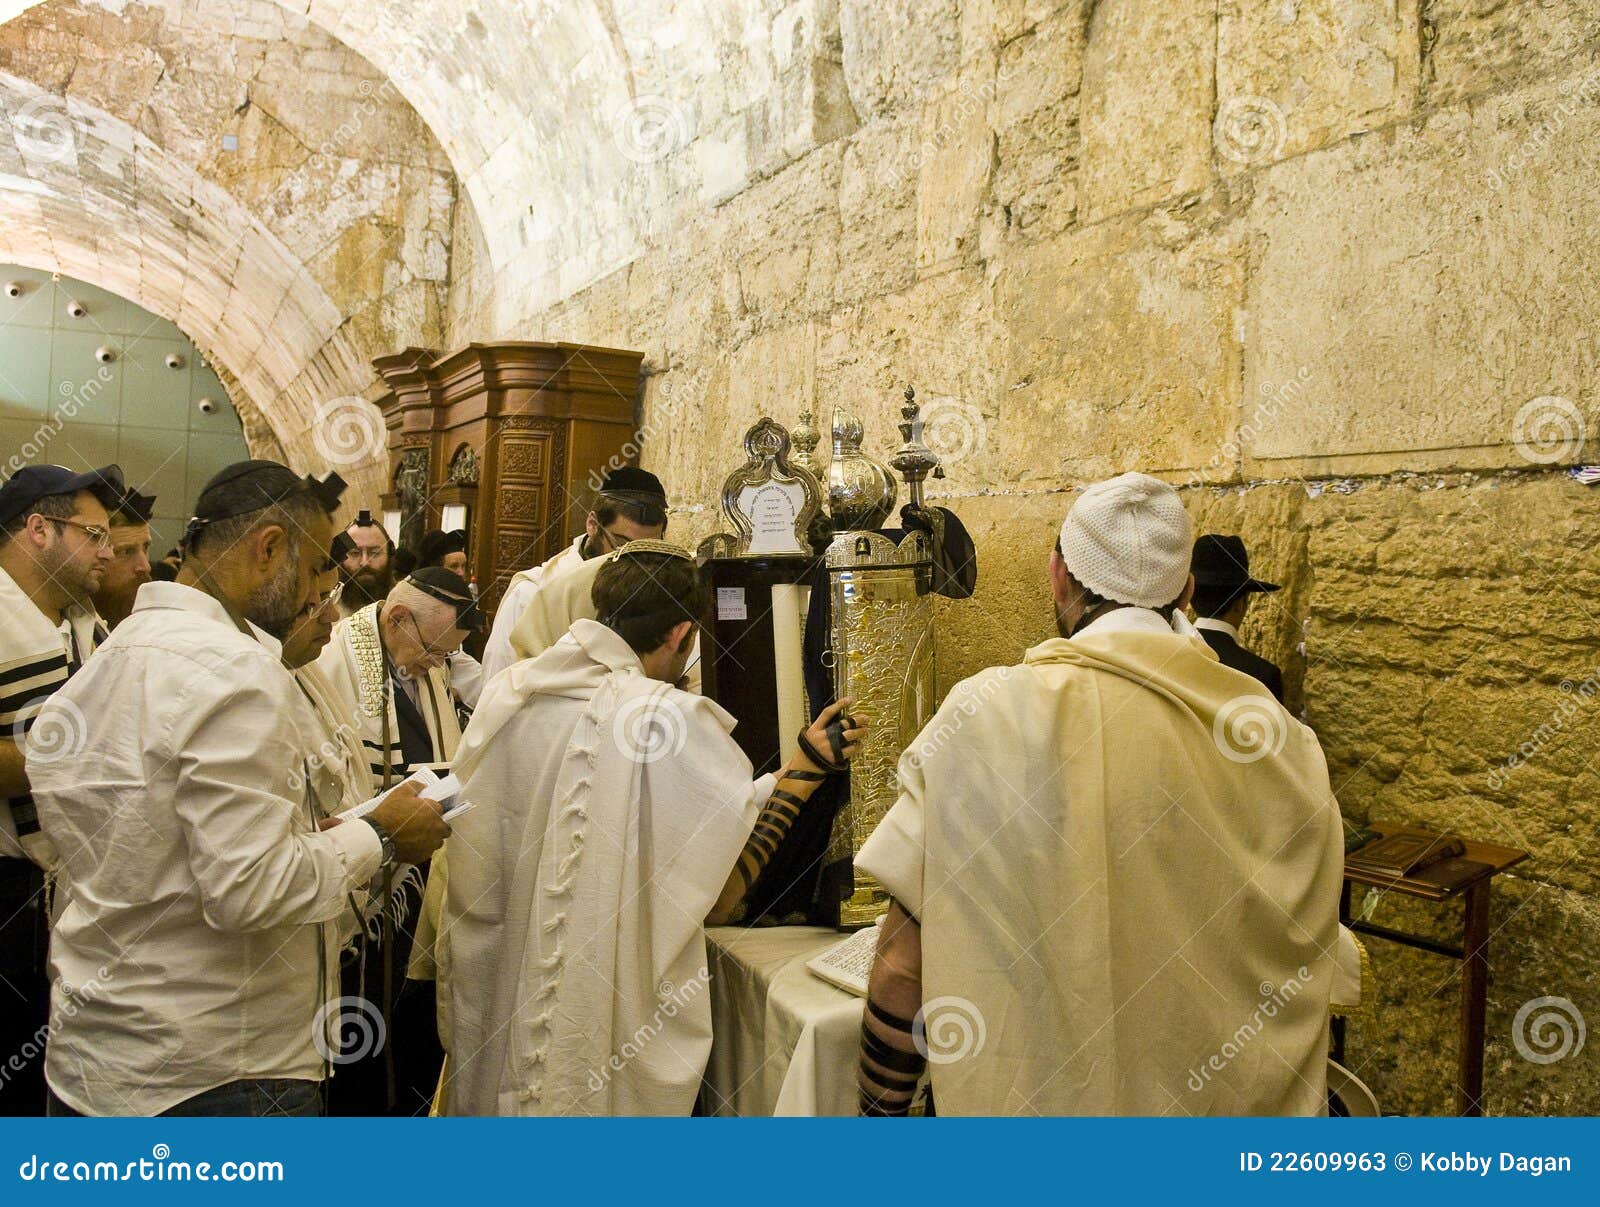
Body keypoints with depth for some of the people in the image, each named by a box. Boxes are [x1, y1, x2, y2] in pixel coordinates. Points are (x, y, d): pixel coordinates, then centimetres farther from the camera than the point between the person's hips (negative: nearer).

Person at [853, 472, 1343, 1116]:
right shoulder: (1285, 743, -8)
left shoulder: (990, 717, -19)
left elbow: (903, 967, -16)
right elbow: (1301, 970, 4)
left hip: (1036, 1102, -3)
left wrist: (878, 1112, -2)